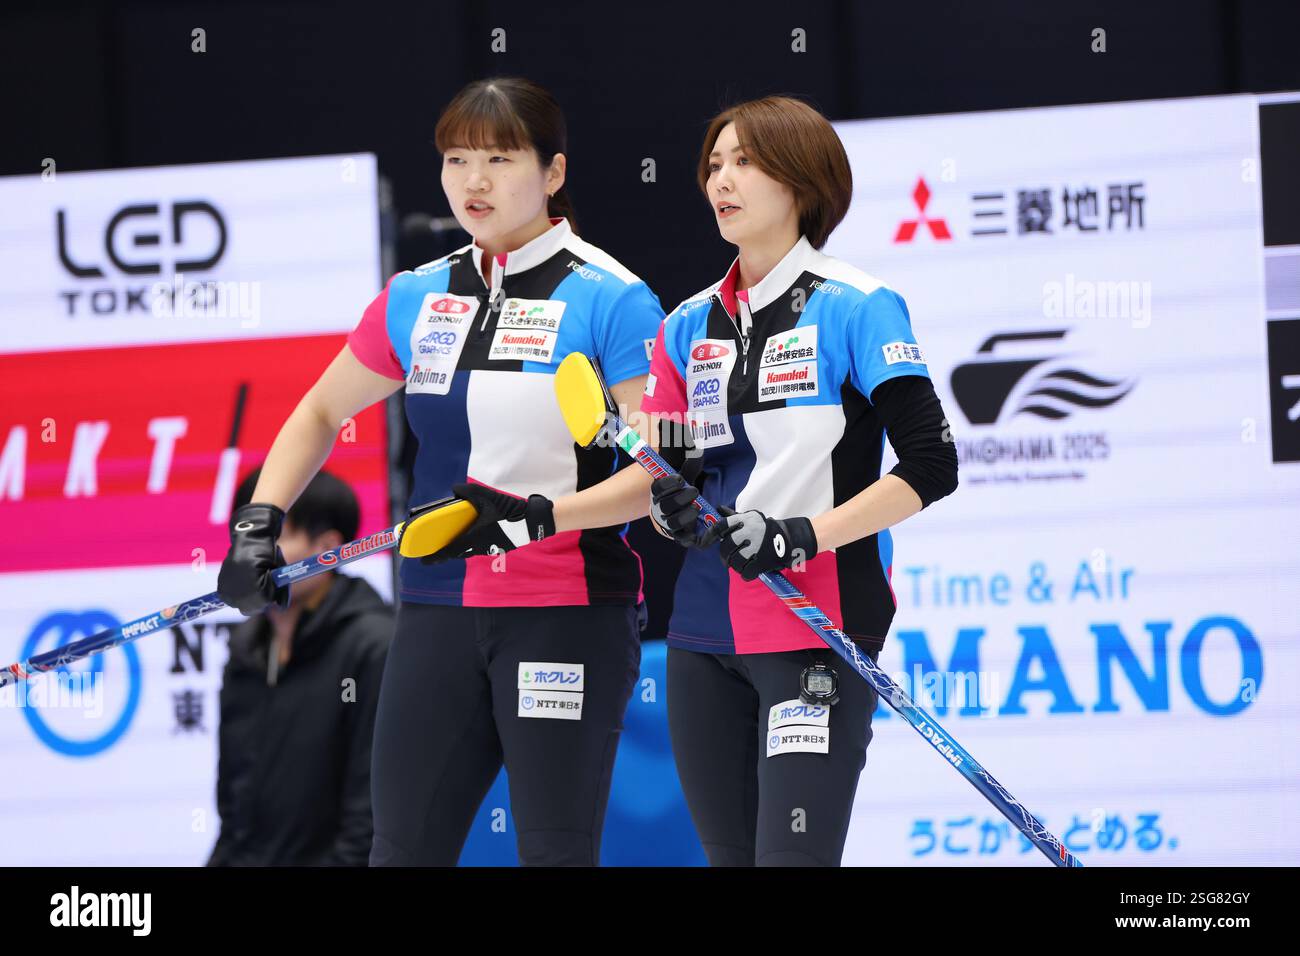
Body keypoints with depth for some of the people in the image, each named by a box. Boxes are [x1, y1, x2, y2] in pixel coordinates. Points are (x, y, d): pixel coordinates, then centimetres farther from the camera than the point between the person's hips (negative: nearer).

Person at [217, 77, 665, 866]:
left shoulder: (609, 299, -7)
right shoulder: (418, 299, 10)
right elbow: (322, 415, 22)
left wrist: (539, 516, -24)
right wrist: (259, 525, 7)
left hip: (570, 614, -5)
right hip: (441, 613, 5)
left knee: (555, 851, -4)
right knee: (405, 845, 6)